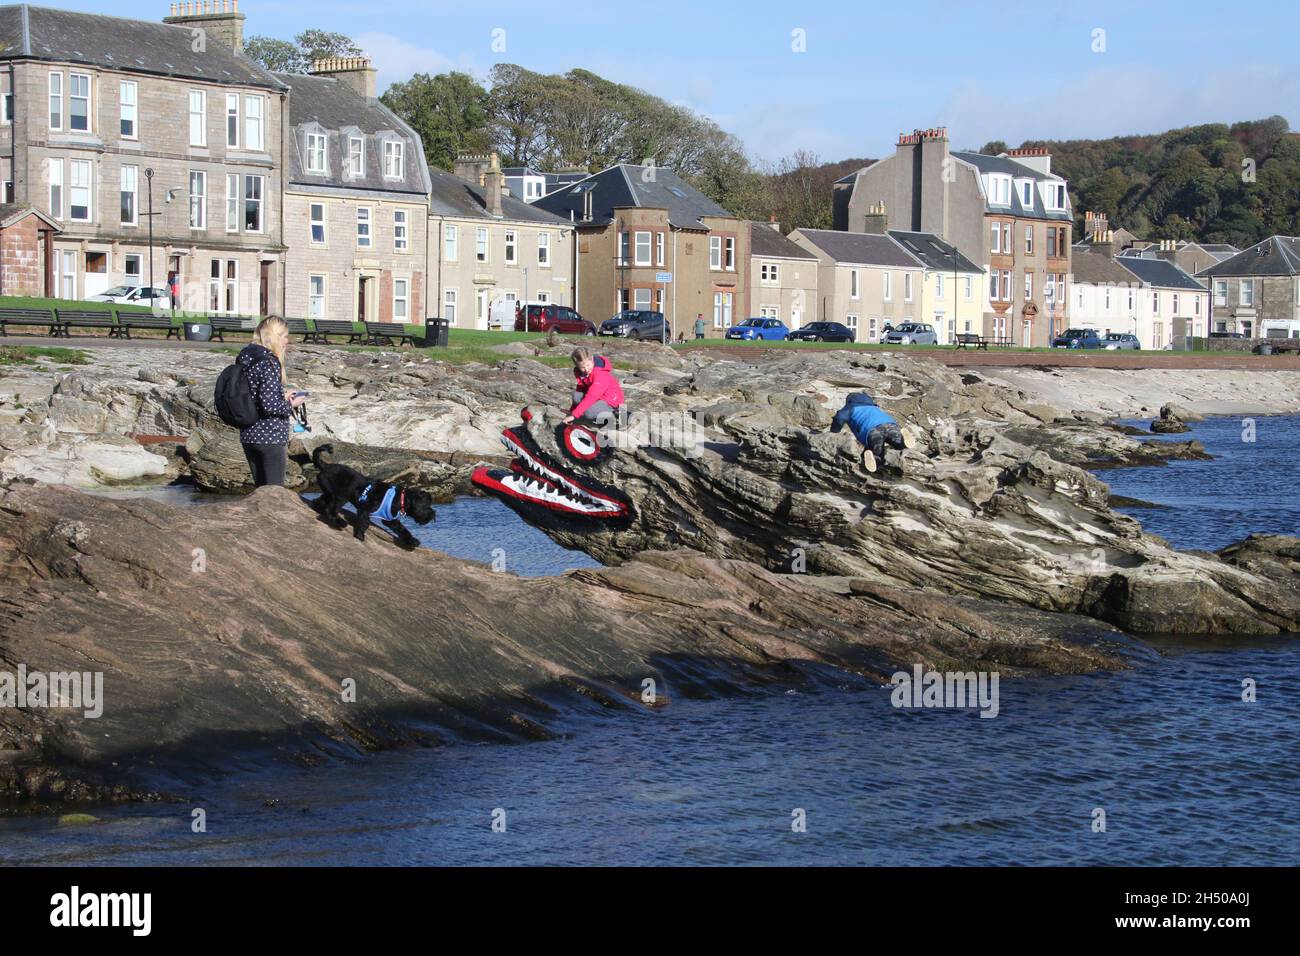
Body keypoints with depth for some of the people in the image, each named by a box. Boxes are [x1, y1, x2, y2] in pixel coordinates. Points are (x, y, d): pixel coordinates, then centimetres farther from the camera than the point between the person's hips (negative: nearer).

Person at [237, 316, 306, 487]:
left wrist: (282, 396, 15)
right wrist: (291, 405, -6)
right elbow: (270, 405, -23)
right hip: (270, 435, -8)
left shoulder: (245, 359, 9)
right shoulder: (270, 363, -17)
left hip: (248, 435, 8)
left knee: (261, 489, 16)